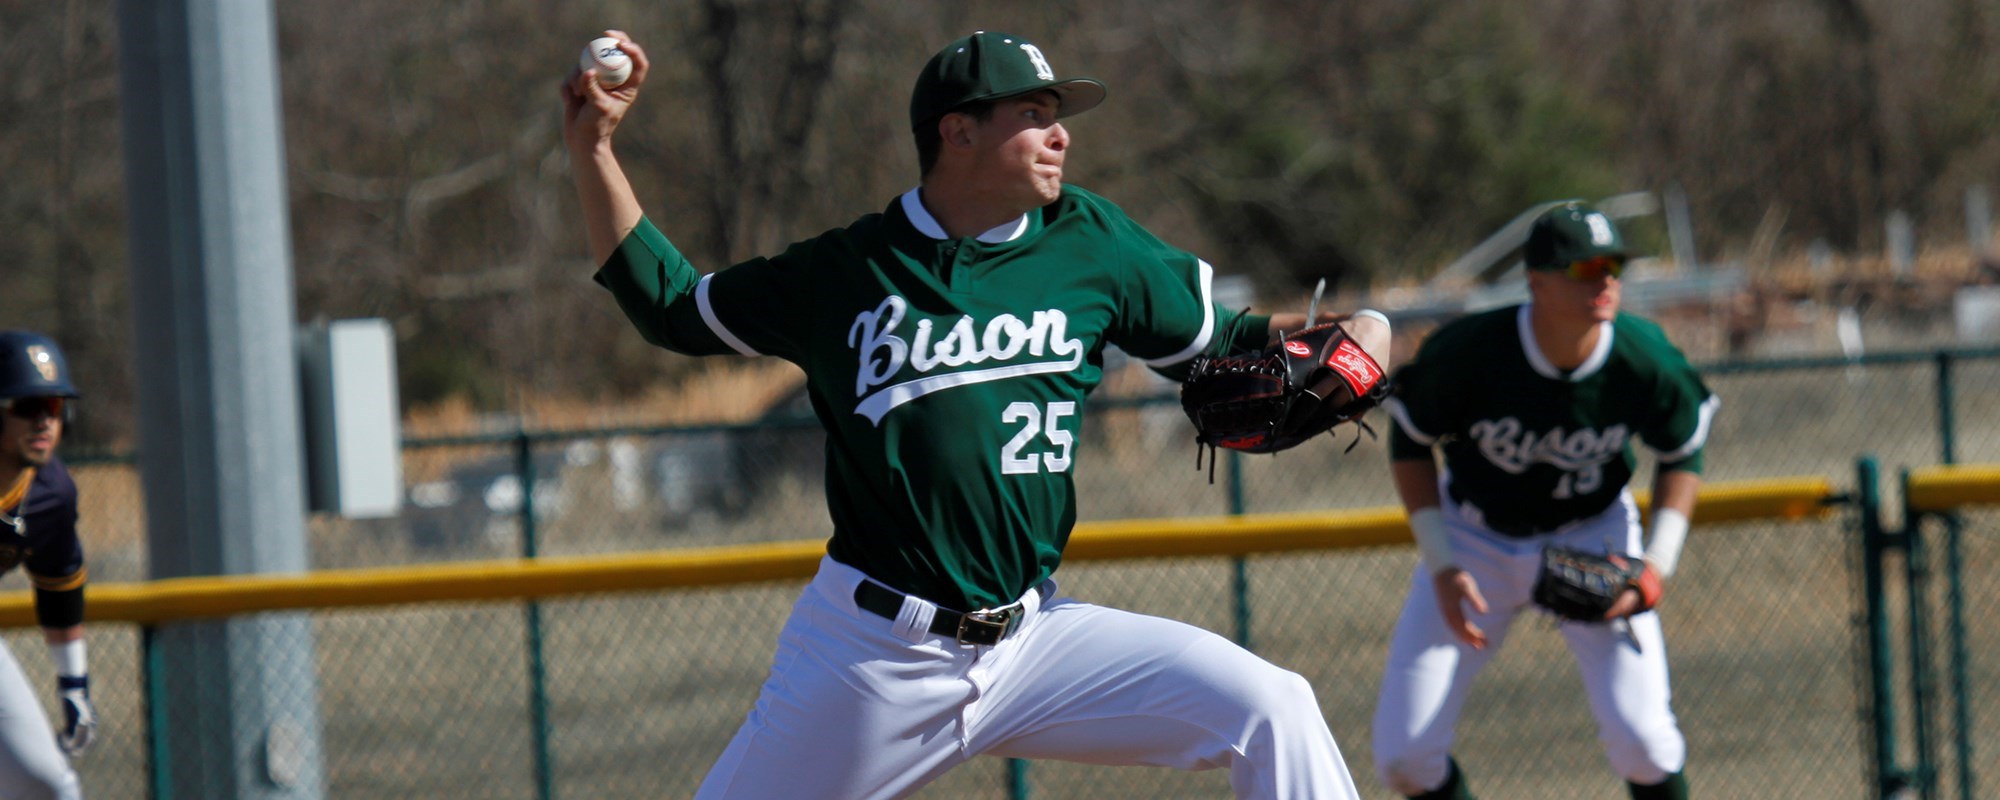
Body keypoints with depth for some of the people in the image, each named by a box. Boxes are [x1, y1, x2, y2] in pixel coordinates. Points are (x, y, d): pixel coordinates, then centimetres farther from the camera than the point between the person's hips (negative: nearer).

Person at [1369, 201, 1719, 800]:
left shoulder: (1645, 362, -24)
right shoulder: (1467, 352, -27)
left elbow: (1683, 452, -2)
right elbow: (1409, 442, -8)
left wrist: (1658, 561, -13)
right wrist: (1440, 565, -14)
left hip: (1593, 536, 0)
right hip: (1474, 537, 0)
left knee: (1642, 738, -17)